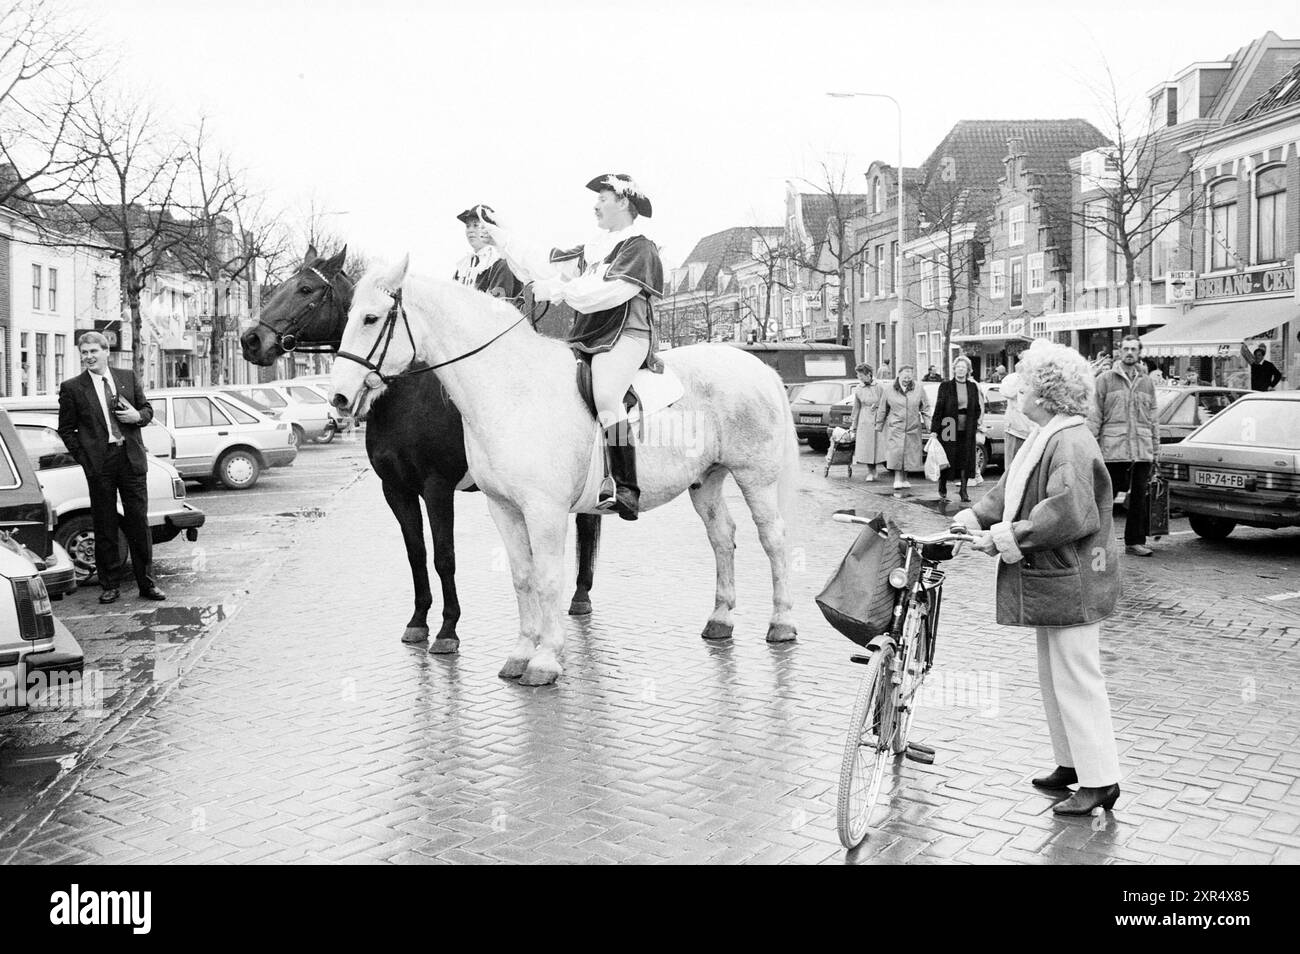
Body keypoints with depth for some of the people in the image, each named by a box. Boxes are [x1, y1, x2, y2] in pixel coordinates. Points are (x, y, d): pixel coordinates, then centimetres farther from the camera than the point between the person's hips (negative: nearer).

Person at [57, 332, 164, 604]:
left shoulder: (128, 377, 8)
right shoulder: (72, 388, 2)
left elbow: (147, 409, 15)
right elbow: (66, 429, 5)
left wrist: (138, 416, -7)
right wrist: (83, 457, -4)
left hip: (132, 458, 1)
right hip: (99, 463, -1)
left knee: (139, 522, 4)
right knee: (104, 527, 4)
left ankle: (147, 583, 11)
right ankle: (109, 586, 13)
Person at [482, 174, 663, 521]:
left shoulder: (640, 249, -2)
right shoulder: (592, 250, 22)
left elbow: (605, 292, -15)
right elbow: (541, 267, 21)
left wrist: (555, 291, -10)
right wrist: (497, 233, 21)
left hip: (626, 338, -9)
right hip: (585, 339, 9)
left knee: (605, 394, -35)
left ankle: (626, 488, -35)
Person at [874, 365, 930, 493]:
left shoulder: (919, 390, 4)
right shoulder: (889, 391, 2)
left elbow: (925, 409, 9)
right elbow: (882, 410, 9)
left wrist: (927, 425, 1)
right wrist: (879, 426, 11)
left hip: (913, 429, 2)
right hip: (895, 428, -2)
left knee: (910, 453, 6)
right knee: (896, 453, -13)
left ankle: (904, 479, 21)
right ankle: (897, 479, -7)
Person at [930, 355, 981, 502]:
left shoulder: (973, 387, 9)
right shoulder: (945, 386, -1)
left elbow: (977, 408, 14)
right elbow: (938, 408, -3)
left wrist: (976, 425, 5)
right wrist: (934, 429, -8)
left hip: (967, 430, 3)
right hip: (949, 429, -3)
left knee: (966, 460, 2)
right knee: (947, 460, 3)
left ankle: (963, 490, 11)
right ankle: (942, 489, 19)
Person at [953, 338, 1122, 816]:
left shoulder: (1071, 445, -21)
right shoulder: (1045, 440, 12)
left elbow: (1066, 514, -29)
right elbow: (1009, 490, 15)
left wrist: (1004, 539, -24)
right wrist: (975, 517, -1)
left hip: (1071, 585, -11)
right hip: (1049, 581, 11)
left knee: (1076, 680, -4)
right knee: (1053, 678, 18)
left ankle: (1100, 781, 4)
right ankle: (1071, 764, 30)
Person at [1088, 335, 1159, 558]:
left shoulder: (1147, 383, 16)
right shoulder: (1105, 379, 4)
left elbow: (1154, 418, 20)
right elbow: (1094, 415, 1)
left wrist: (1156, 448, 15)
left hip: (1142, 450, 4)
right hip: (1112, 449, -4)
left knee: (1139, 497, 5)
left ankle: (1135, 541, 12)